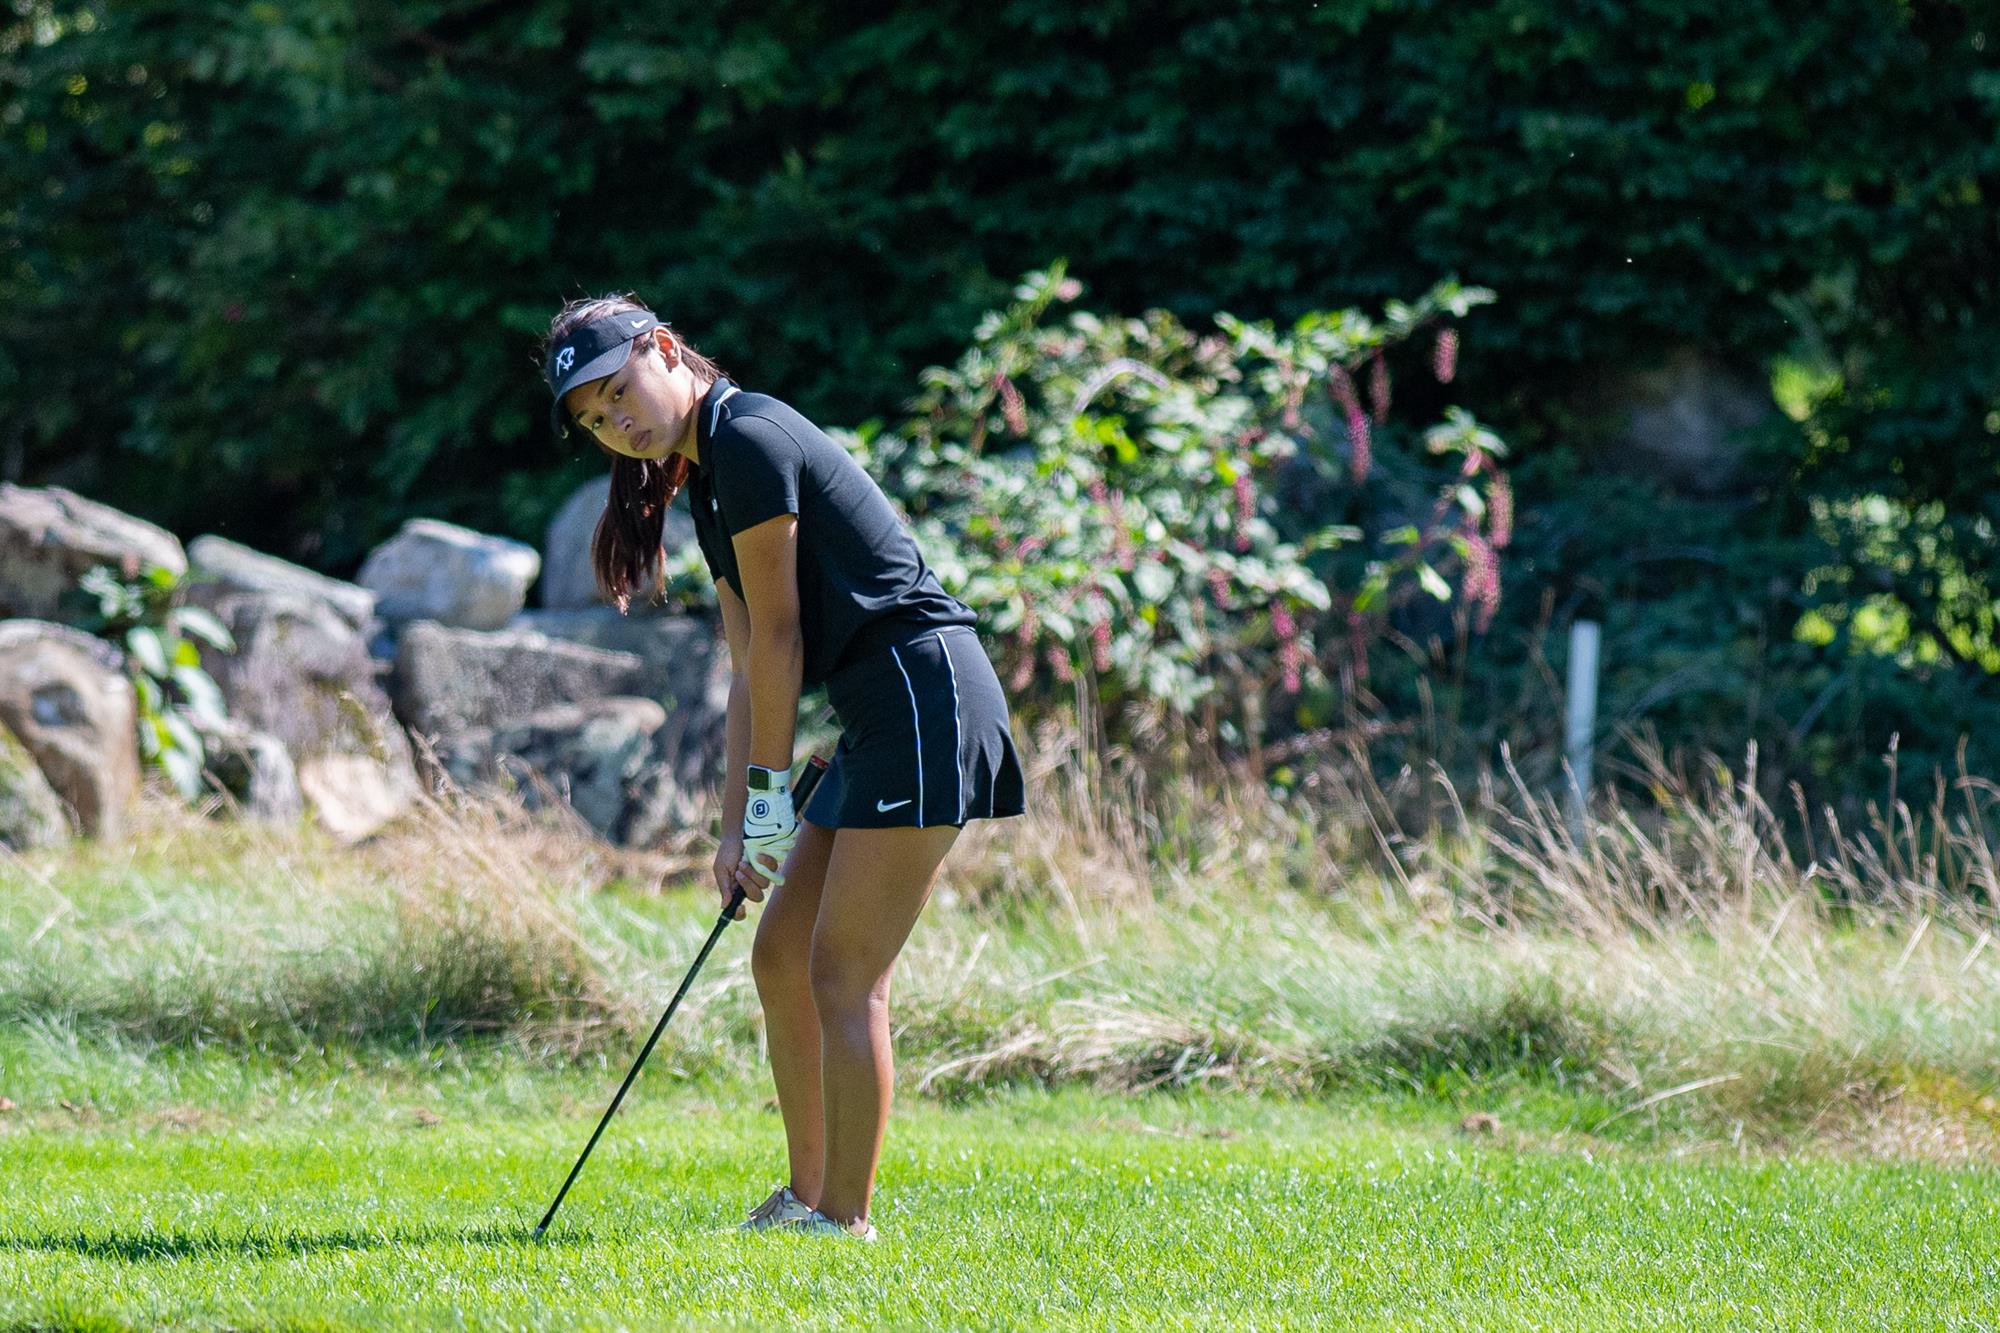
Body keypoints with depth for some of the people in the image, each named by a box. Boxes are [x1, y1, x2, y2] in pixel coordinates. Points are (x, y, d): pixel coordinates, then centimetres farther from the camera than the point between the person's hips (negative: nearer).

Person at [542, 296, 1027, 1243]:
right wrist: (737, 823, 9)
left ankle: (845, 1222, -8)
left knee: (845, 976, -9)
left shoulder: (747, 436, -13)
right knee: (780, 958, 13)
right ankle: (808, 1197, 20)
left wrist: (771, 793, -7)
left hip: (924, 694, -10)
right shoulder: (702, 477, 17)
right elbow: (749, 665, 15)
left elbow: (778, 634, -12)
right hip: (878, 721, 10)